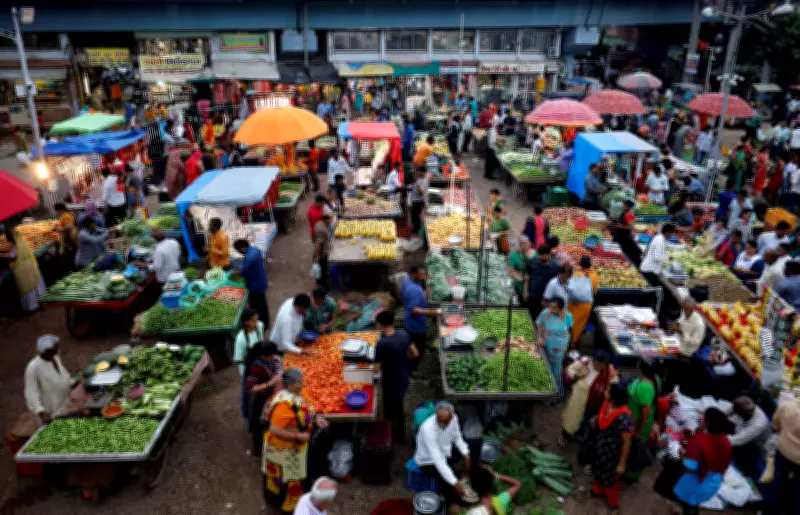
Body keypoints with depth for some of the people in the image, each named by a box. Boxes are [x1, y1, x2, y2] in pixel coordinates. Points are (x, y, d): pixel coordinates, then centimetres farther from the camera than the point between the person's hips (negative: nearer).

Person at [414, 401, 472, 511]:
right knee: (447, 481, -27)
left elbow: (457, 437, 3)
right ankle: (453, 504, 0)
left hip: (445, 452, 6)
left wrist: (466, 455, -11)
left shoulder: (453, 418, -19)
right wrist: (454, 483, -40)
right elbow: (437, 460, -38)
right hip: (429, 461, -6)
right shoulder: (428, 429, -36)